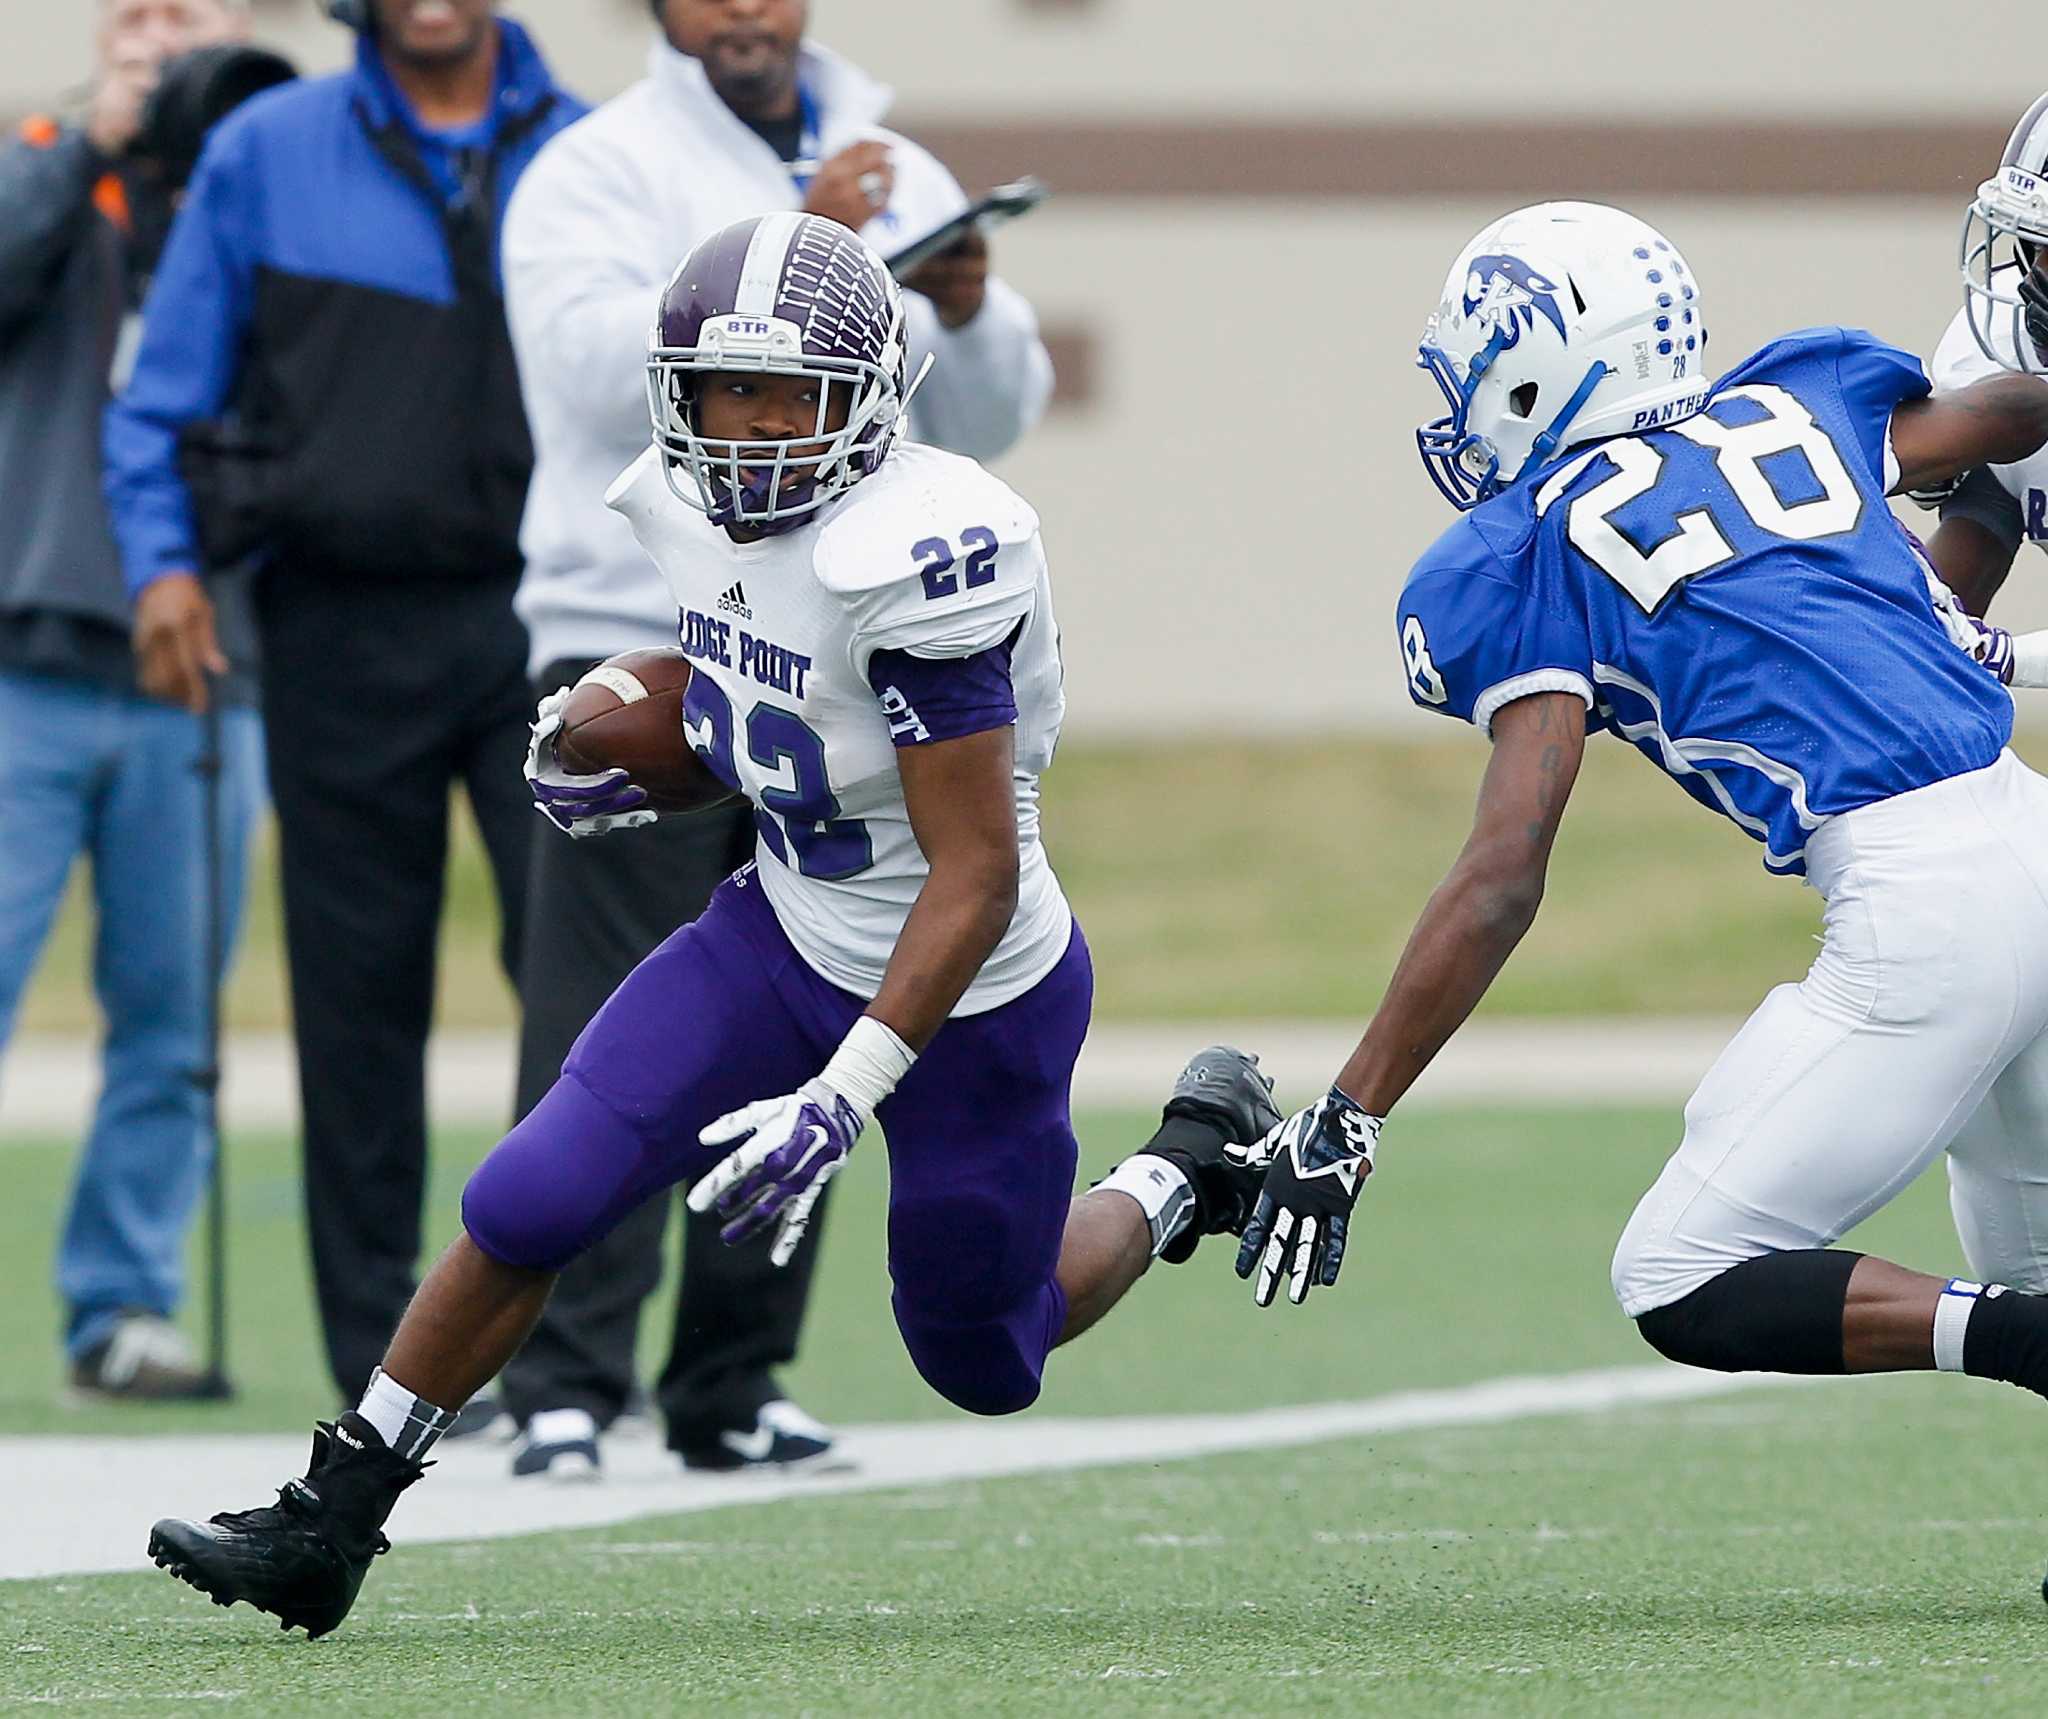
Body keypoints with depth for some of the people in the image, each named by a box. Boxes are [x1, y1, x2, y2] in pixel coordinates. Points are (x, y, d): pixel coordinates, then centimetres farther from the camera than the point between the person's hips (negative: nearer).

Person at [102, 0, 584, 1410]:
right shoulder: (264, 155, 6)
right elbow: (167, 390, 9)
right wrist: (161, 556, -4)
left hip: (540, 620, 0)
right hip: (343, 636, 0)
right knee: (360, 993, 3)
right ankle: (384, 1356, 10)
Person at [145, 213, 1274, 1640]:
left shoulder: (925, 552, -31)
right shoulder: (691, 506, -6)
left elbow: (976, 877, -28)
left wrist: (842, 1098, -32)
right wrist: (630, 765, -3)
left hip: (967, 994, -6)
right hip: (785, 933, 6)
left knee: (983, 1358, 15)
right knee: (531, 1203, -8)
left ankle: (1191, 1165, 41)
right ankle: (330, 1524, 4)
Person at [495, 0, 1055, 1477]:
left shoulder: (898, 177, 16)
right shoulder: (599, 171, 0)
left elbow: (996, 416, 12)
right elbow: (606, 368, -17)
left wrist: (967, 312, -9)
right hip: (639, 647, -5)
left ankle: (735, 1385, 11)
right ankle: (565, 1384, -13)